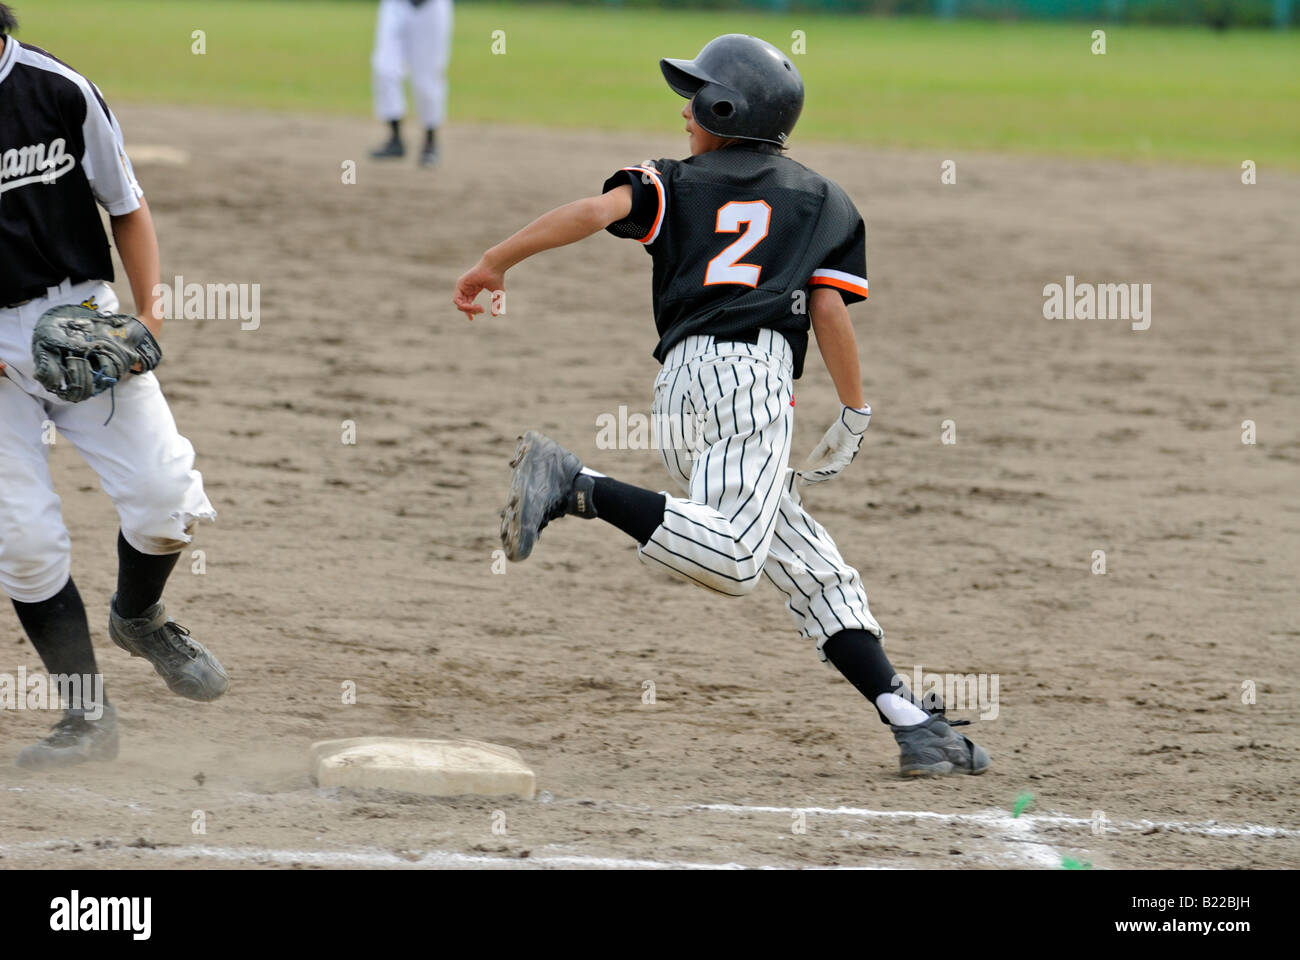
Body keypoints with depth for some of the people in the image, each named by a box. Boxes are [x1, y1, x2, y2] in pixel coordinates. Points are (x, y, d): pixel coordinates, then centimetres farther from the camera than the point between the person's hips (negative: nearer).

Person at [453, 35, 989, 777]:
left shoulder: (678, 184, 20)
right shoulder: (823, 200, 19)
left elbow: (598, 210, 0)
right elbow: (828, 311, 6)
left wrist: (496, 262, 5)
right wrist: (855, 417, 13)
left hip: (679, 388, 4)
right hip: (751, 370, -4)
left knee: (818, 574, 4)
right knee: (732, 560, -26)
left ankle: (916, 728, -5)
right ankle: (578, 488, -35)